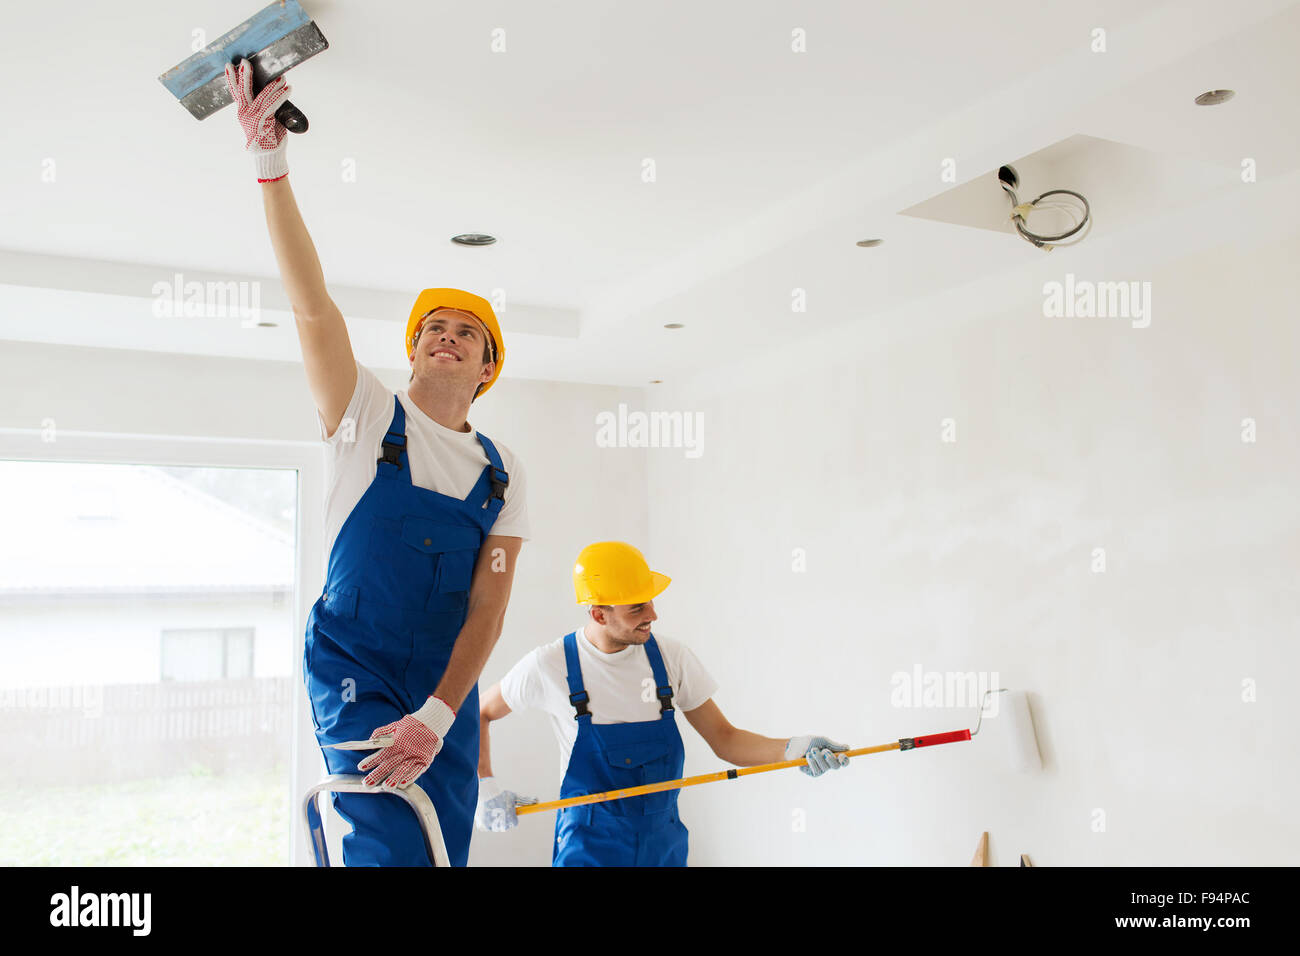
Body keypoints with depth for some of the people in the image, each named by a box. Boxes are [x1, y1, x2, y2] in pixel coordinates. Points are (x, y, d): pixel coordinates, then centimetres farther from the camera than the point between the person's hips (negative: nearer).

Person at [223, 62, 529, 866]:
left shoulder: (500, 469, 4)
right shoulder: (368, 418, -1)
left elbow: (488, 605, -3)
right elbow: (312, 303, -15)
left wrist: (438, 717, -15)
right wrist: (273, 165, -26)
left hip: (448, 683, 4)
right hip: (352, 666, -3)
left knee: (447, 847, 7)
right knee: (396, 843, -19)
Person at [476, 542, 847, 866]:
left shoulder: (671, 657, -4)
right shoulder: (549, 665, -10)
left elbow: (725, 740, -1)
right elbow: (479, 713, 5)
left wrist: (792, 748, -15)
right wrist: (486, 789, -1)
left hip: (664, 844, 3)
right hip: (588, 848, -2)